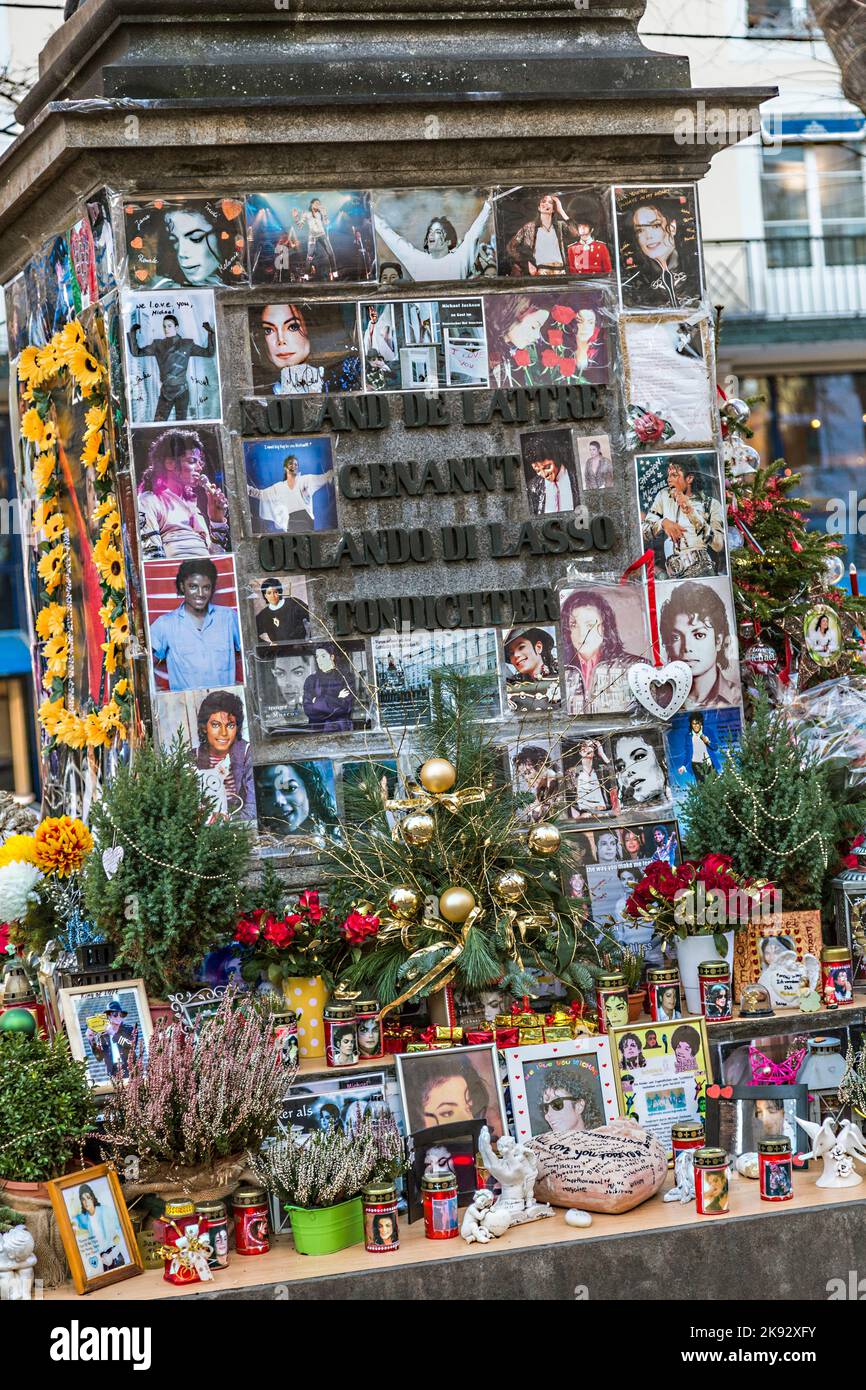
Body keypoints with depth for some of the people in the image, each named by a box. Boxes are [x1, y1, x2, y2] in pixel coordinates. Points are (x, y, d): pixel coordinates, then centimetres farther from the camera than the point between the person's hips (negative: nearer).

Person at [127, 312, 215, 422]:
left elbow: (209, 352, 5)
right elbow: (137, 352, 9)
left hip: (182, 390, -1)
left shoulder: (187, 344, 5)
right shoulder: (158, 345, 8)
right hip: (165, 391, 1)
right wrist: (133, 333, 1)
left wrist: (210, 333, -4)